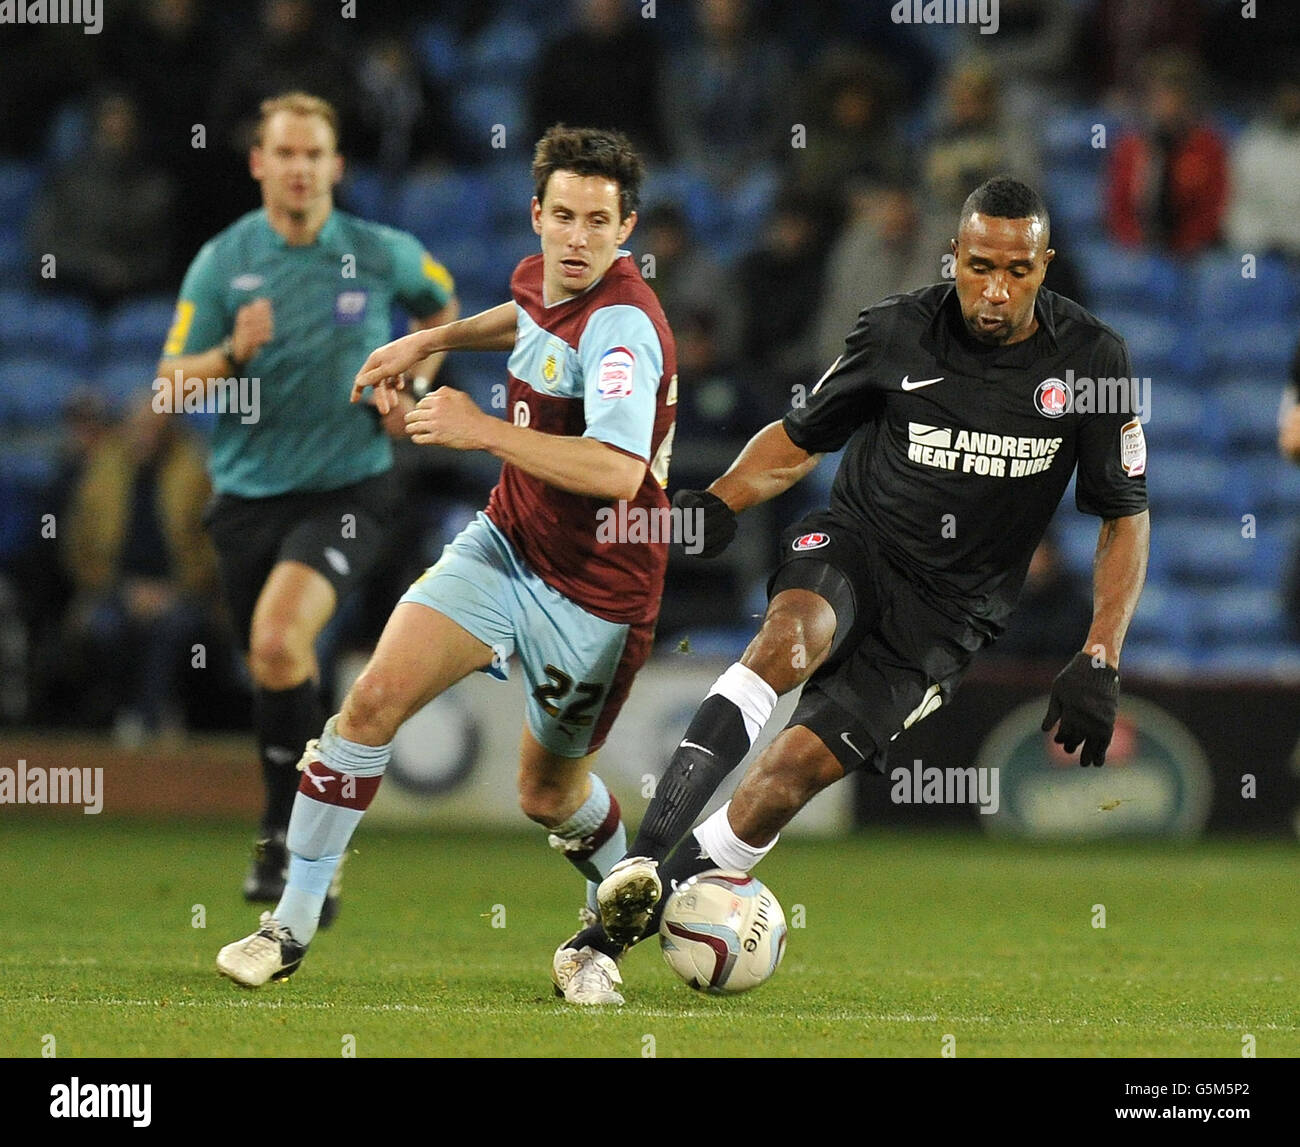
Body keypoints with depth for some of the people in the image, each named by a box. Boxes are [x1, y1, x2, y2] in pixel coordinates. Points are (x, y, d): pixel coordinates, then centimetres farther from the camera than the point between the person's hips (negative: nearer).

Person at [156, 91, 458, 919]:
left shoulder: (386, 256, -3)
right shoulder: (222, 262, -3)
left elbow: (442, 307, 20)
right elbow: (170, 385, -4)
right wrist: (233, 356, -23)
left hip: (348, 491, -3)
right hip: (249, 493, 3)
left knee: (278, 638, -26)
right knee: (281, 666, 11)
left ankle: (284, 836, -14)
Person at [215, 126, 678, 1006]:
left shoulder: (622, 324, -26)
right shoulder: (544, 280, 0)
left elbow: (617, 472, -40)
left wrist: (482, 430, -36)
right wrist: (432, 341, 21)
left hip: (597, 591, -6)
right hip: (506, 543, 6)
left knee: (549, 793, 9)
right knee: (376, 698, -11)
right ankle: (292, 926, -3)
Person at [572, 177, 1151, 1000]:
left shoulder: (1091, 360, -6)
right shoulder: (897, 332, -4)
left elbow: (1127, 516, 3)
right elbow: (800, 438, 10)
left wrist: (1100, 663, -5)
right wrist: (719, 503, -10)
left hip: (950, 613, 0)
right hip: (854, 540, 0)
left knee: (802, 764, -16)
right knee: (791, 640, -35)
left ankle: (623, 925, -9)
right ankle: (640, 862, -43)